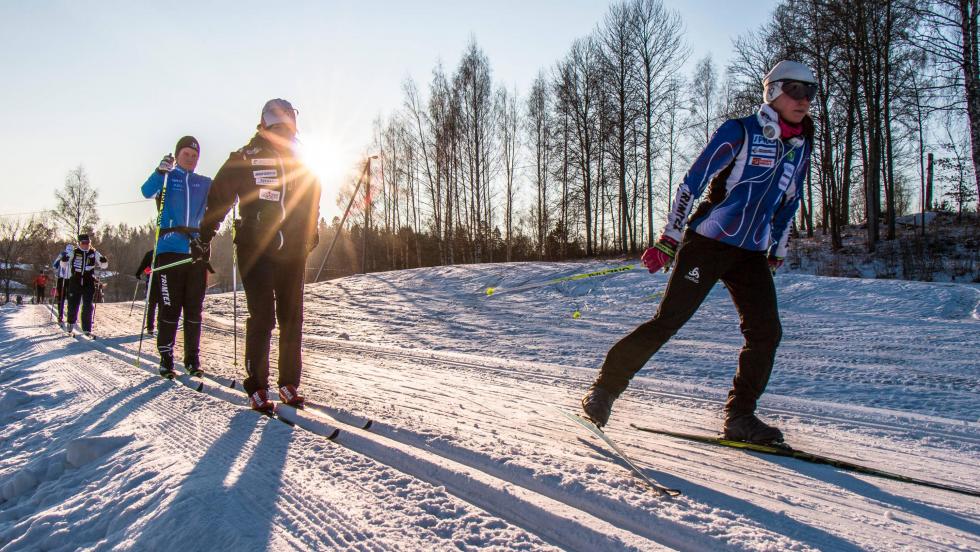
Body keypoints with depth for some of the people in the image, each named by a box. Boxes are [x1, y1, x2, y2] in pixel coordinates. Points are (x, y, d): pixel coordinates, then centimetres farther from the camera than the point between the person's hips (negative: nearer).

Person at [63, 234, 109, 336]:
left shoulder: (94, 253, 5)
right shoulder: (74, 252, 1)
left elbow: (104, 266, 9)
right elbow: (64, 264, 8)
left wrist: (104, 261, -14)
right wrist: (64, 260, -15)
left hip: (89, 283, 0)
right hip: (75, 282, 0)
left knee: (88, 307, -2)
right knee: (73, 305, 7)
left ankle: (87, 329, 5)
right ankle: (71, 324, 32)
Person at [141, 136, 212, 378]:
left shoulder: (205, 183, 18)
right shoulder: (167, 178, 8)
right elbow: (147, 192, -10)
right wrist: (161, 171, -28)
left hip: (197, 251, 3)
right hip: (170, 250, -3)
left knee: (194, 308, 5)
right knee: (170, 307, -3)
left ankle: (193, 357, 12)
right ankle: (166, 357, 5)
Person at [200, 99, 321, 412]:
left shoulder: (300, 165, 15)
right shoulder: (244, 160, 3)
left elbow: (312, 201, 27)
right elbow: (218, 196, 2)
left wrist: (310, 235, 25)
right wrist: (205, 235, -3)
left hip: (292, 252, 4)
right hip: (256, 249, -4)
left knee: (292, 318, 4)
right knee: (262, 317, -9)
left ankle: (289, 383, 13)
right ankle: (257, 386, 1)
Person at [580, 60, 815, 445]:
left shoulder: (800, 148, 14)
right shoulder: (739, 132, -6)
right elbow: (692, 183, -10)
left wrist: (776, 257, 22)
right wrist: (669, 239, -15)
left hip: (751, 255, 7)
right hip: (707, 242, -6)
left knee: (766, 332, -4)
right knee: (667, 322, -10)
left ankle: (739, 416, 9)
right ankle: (605, 388, 0)